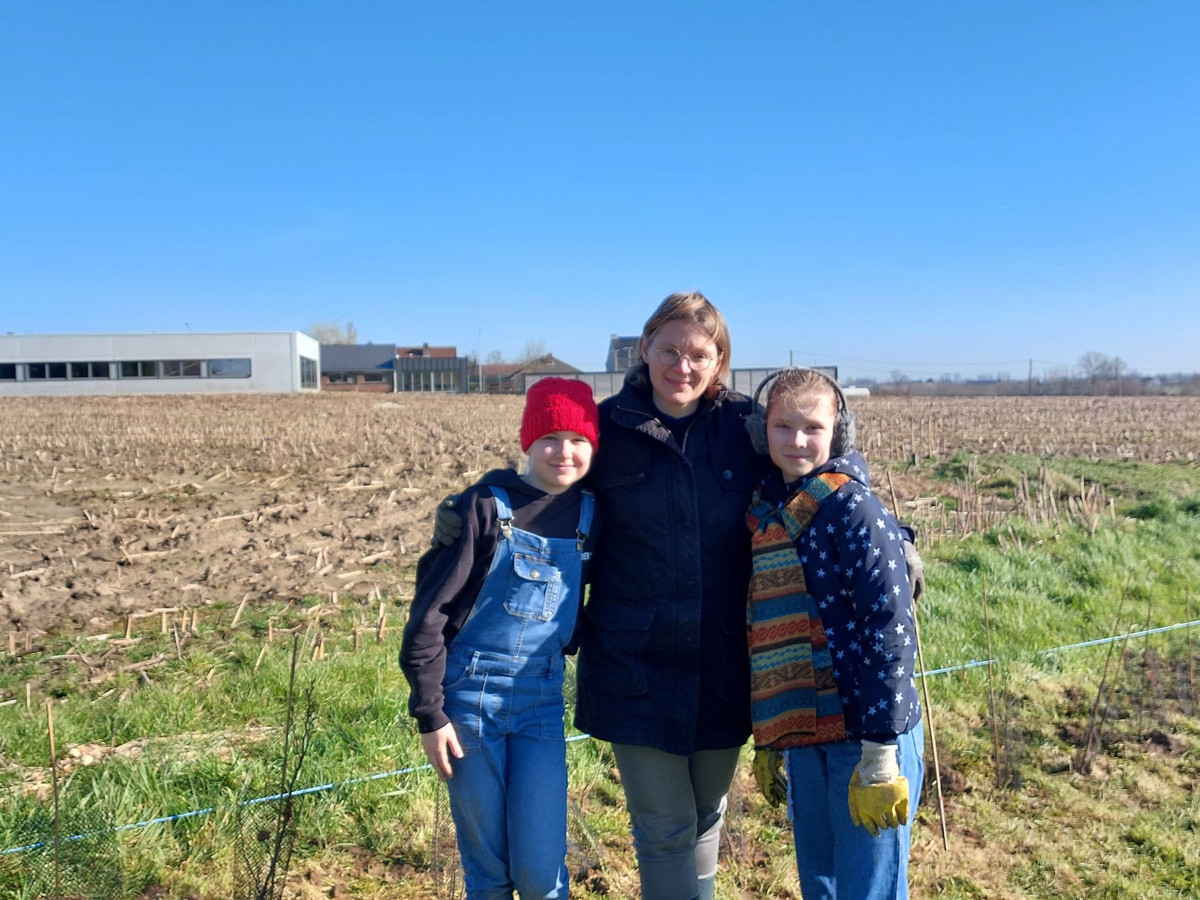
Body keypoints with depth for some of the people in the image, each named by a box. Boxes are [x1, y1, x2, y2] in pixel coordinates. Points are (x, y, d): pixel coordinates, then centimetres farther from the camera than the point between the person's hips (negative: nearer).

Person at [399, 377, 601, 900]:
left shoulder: (590, 515, 1)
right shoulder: (486, 505, -10)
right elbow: (430, 611, -9)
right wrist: (429, 714, -9)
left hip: (541, 704, 3)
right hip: (470, 699, -2)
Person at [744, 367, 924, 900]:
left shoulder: (851, 507, -13)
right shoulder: (765, 512, 7)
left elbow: (891, 628, -17)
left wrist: (881, 753, -19)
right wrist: (767, 741, 17)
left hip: (866, 735, -7)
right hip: (803, 737, 7)